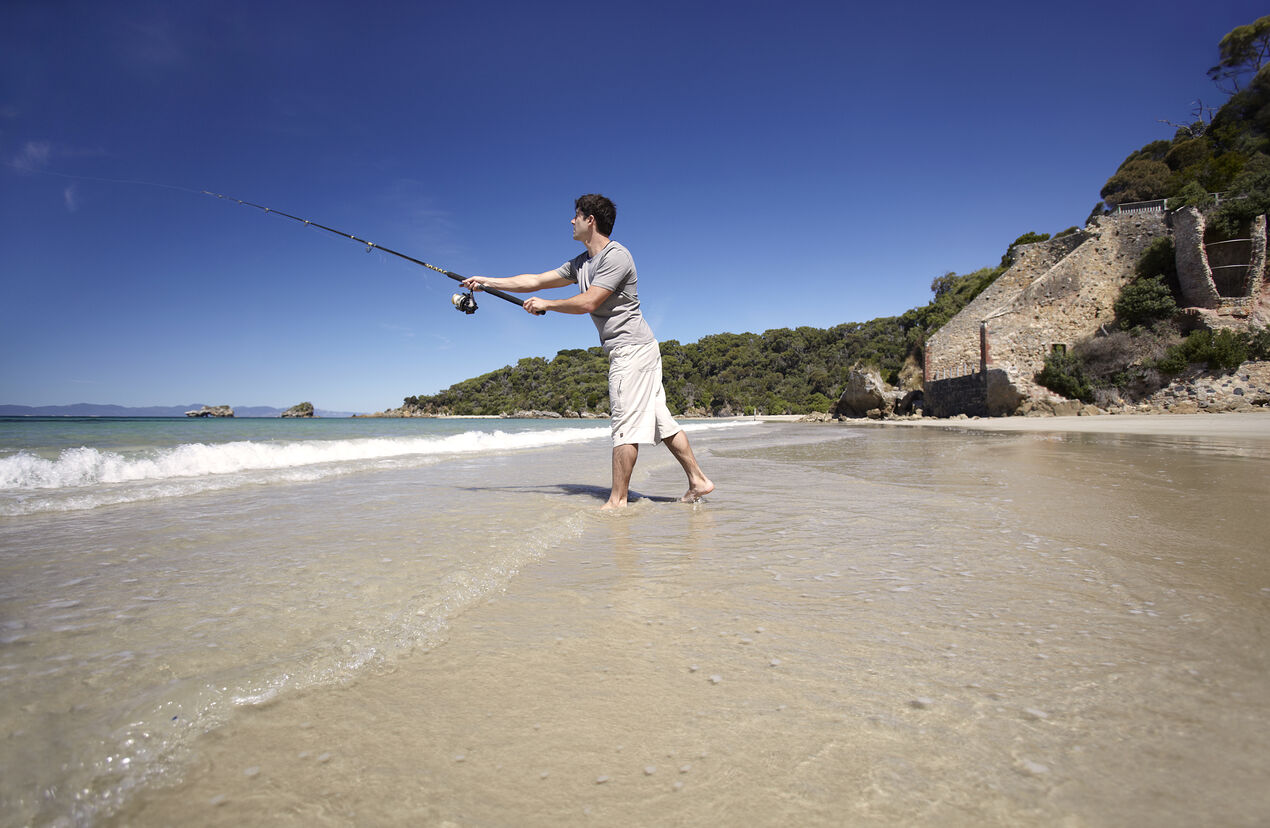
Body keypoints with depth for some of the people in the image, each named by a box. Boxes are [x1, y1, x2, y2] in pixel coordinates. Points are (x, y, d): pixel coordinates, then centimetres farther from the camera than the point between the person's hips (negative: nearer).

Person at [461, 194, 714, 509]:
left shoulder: (616, 256, -12)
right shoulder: (580, 264, 17)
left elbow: (588, 303, -19)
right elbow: (535, 281, 18)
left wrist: (546, 304, -6)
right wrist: (487, 282, 17)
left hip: (632, 348, -9)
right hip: (627, 352, 9)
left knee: (626, 424, -8)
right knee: (660, 419, 8)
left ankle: (618, 500, -3)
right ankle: (698, 481, 13)